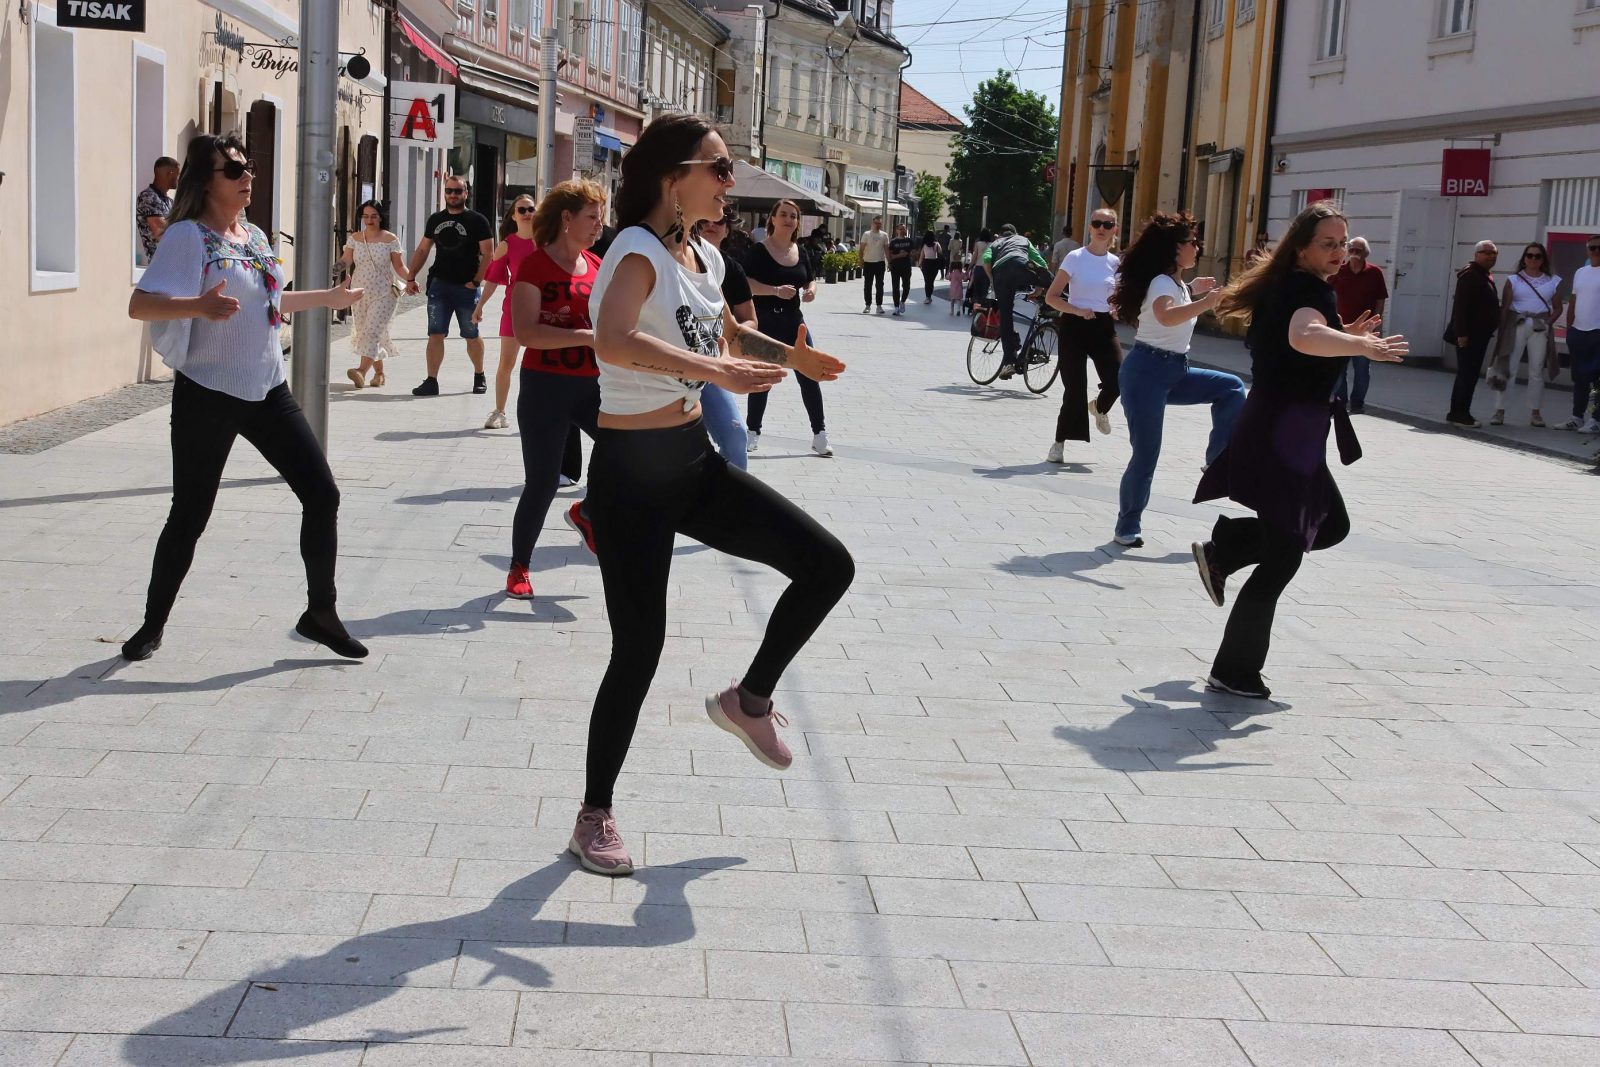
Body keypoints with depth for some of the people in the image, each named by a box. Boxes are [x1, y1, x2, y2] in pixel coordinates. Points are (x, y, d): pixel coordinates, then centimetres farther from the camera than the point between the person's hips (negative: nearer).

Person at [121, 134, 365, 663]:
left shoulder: (255, 237, 10)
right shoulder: (188, 235, -11)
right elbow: (139, 305, -21)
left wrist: (328, 297, 32)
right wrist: (199, 306, -38)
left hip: (268, 391, 6)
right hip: (207, 396, -6)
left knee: (322, 495, 1)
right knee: (189, 516, 1)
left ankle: (320, 613, 14)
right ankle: (153, 625, 20)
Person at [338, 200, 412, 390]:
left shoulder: (390, 240, -1)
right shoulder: (354, 239, 7)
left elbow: (399, 266, -1)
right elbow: (346, 261, -2)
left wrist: (410, 278, -19)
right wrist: (338, 265, -25)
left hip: (383, 294, -4)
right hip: (360, 294, 4)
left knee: (372, 332, -17)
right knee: (364, 333, 9)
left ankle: (362, 371, -29)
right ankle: (379, 372, 23)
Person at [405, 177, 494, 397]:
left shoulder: (477, 221, -2)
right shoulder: (435, 219, 11)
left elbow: (488, 254, -5)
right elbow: (422, 250, 17)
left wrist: (476, 281, -13)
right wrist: (411, 277, 9)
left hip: (466, 288, -3)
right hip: (439, 285, 3)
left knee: (471, 336, 7)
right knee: (435, 334, -3)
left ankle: (479, 376, 26)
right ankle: (431, 381, -2)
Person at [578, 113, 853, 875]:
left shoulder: (704, 258, 9)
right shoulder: (639, 251, -17)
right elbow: (614, 341, -39)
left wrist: (789, 355, 15)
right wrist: (716, 371, -44)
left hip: (695, 464, 8)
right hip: (633, 475, -8)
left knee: (828, 564, 0)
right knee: (639, 649, -2)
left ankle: (748, 700, 21)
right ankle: (594, 816, 17)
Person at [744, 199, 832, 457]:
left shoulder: (799, 252, 8)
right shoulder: (759, 251, -10)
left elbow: (811, 279, 19)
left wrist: (811, 290, -4)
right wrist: (775, 290, -29)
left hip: (794, 321, 5)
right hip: (764, 322, -5)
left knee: (809, 377, 1)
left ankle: (819, 434, 8)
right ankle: (753, 433, 18)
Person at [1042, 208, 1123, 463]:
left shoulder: (1116, 263, 6)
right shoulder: (1075, 258, -5)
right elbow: (1051, 297, -6)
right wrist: (1077, 310, -19)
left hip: (1104, 326, 3)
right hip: (1075, 326, -3)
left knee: (1118, 381, -14)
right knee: (1074, 388, -6)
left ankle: (1099, 407, 23)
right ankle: (1059, 444, 9)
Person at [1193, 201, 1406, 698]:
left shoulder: (1287, 287, 12)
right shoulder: (1311, 291, -18)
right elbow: (1304, 337, -41)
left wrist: (1346, 338, 15)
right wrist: (1363, 346, -56)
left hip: (1281, 431, 9)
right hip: (1286, 434, -9)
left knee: (1330, 524, 23)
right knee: (1282, 558, -1)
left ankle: (1219, 551, 21)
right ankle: (1234, 672, 6)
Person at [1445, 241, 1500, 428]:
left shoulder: (1486, 276, 18)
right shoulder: (1469, 274, -11)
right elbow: (1460, 305, -19)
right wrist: (1461, 333, -24)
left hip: (1480, 334, 10)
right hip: (1469, 335, -10)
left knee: (1468, 375, 12)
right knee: (1467, 374, -9)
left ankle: (1456, 413, 17)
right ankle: (1461, 413, -7)